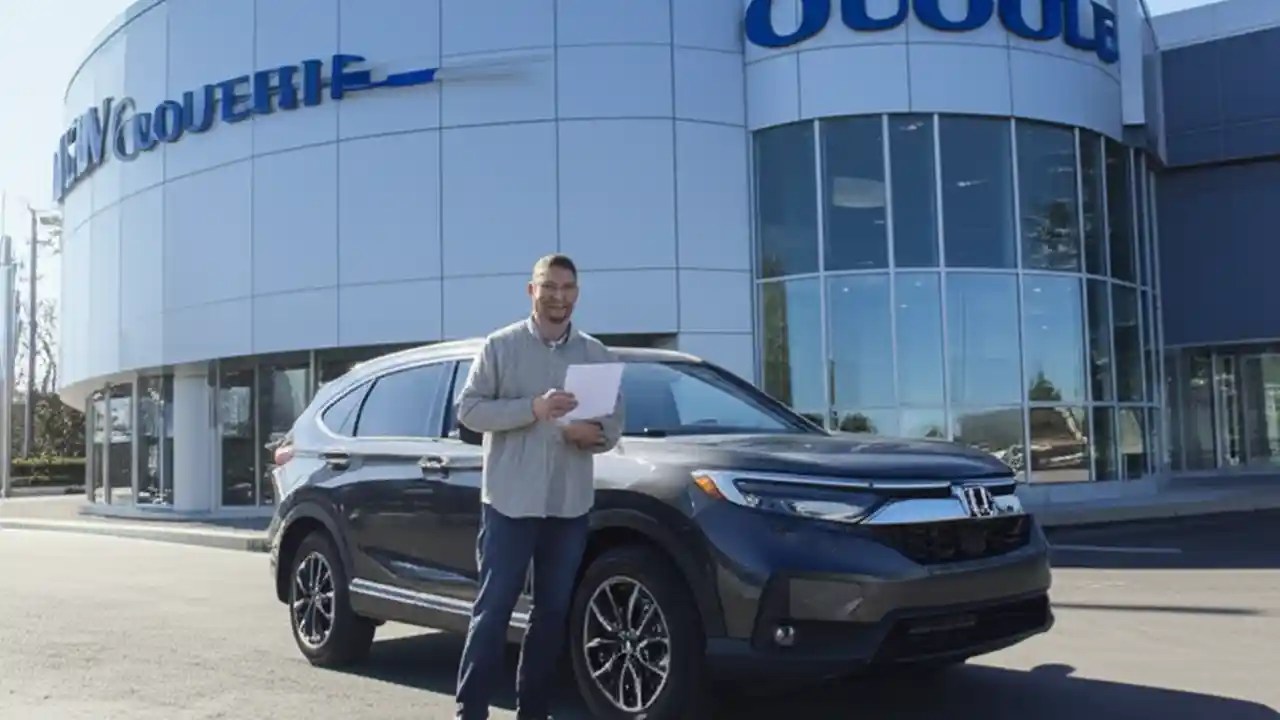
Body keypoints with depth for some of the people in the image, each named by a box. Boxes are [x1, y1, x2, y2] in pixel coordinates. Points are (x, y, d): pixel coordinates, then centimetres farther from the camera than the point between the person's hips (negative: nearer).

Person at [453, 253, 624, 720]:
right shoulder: (500, 346, 1)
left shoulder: (596, 354, 10)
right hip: (510, 501, -4)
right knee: (493, 609, -2)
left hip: (570, 505, 4)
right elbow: (469, 409, -6)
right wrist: (532, 408, -19)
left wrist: (594, 434, -14)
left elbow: (615, 422, 11)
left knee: (553, 612, 9)